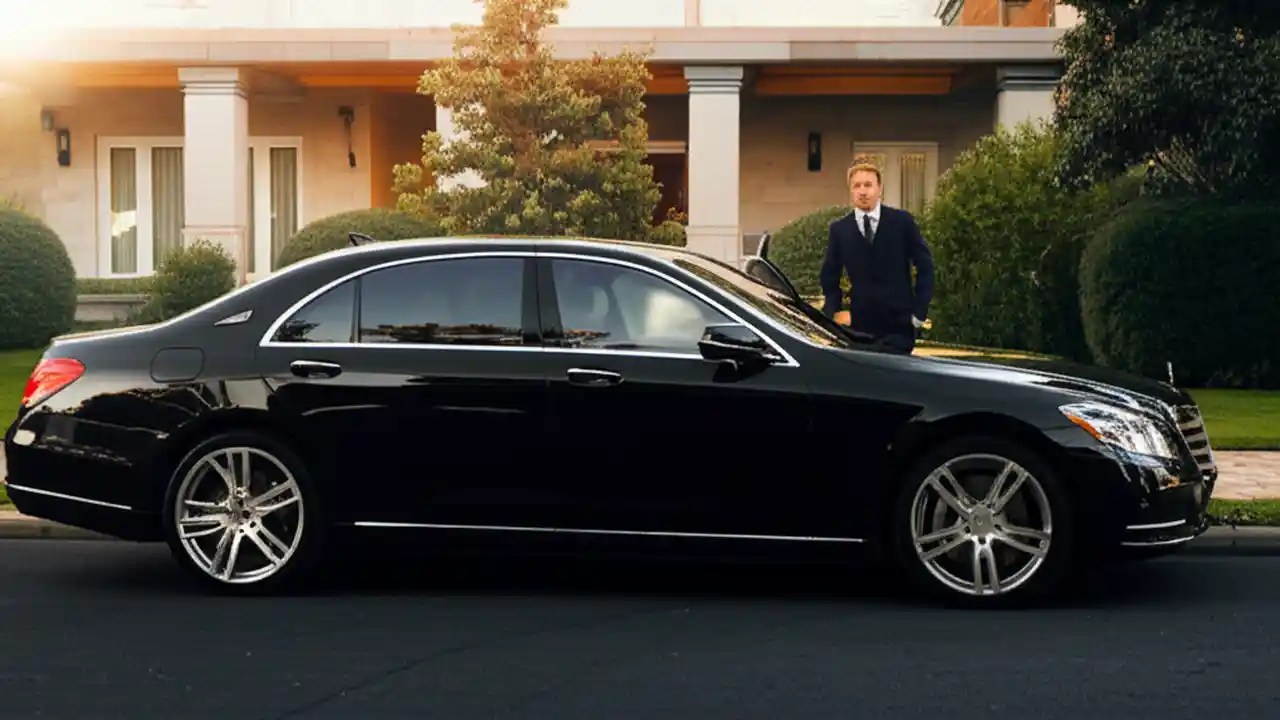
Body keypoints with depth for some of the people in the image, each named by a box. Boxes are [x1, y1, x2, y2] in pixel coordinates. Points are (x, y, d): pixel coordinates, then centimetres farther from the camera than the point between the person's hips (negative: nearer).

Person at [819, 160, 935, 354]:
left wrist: (919, 311, -2)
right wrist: (833, 314, 0)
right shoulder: (839, 229, 5)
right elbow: (829, 278, 12)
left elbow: (925, 265, 4)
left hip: (898, 325, -1)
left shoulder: (902, 221, 1)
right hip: (859, 326, 1)